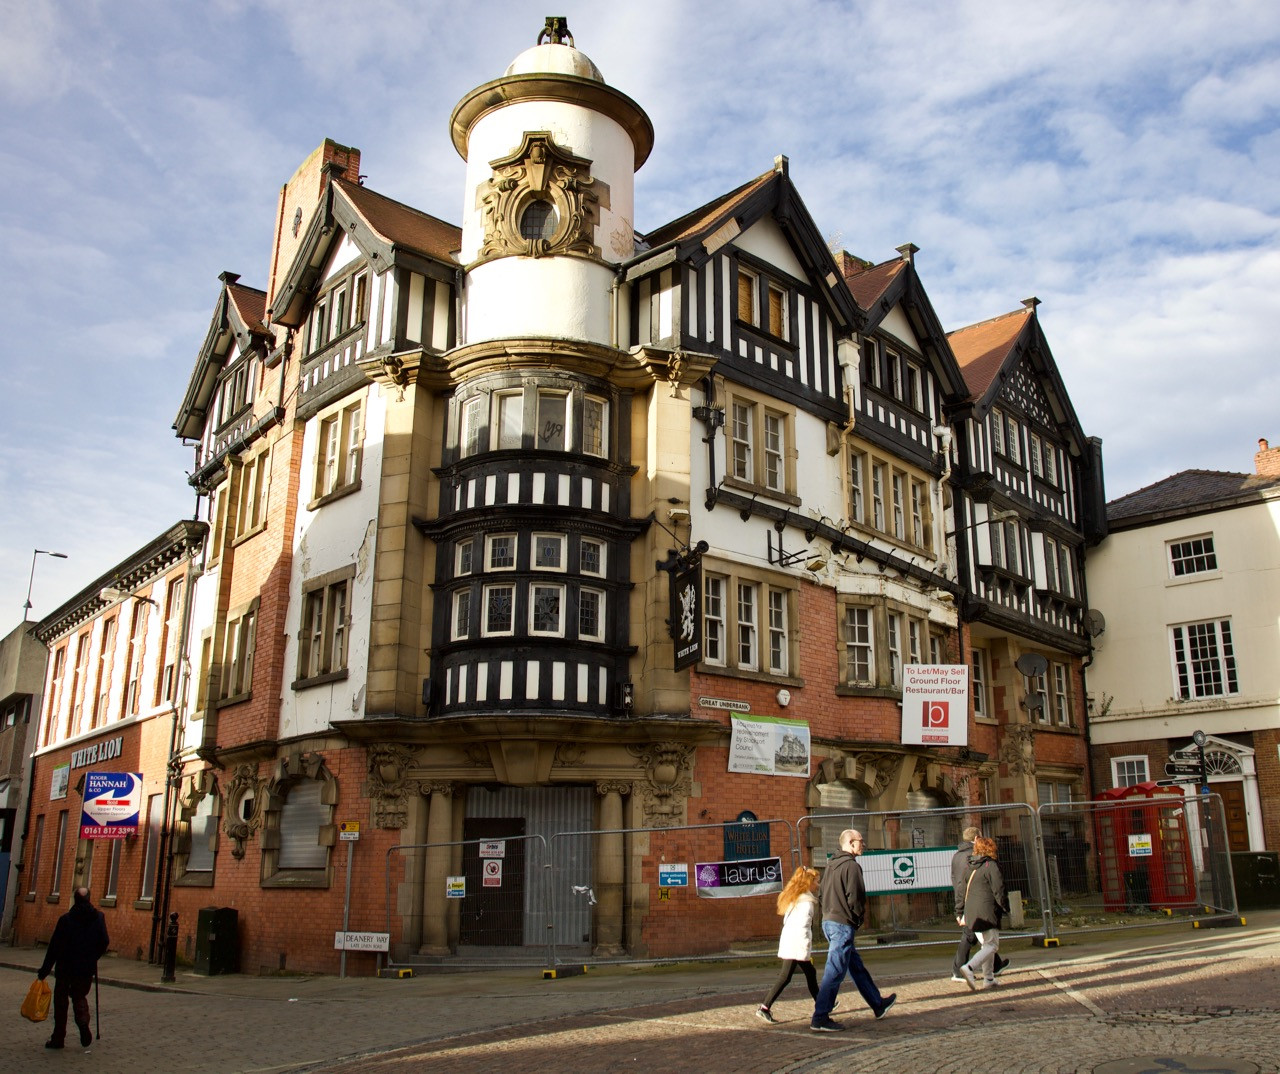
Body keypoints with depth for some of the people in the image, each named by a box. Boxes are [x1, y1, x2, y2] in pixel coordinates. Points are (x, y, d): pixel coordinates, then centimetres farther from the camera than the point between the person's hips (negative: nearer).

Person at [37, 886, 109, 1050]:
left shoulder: (66, 919, -8)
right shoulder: (98, 917, -2)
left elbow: (54, 947, -8)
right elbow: (105, 941, -3)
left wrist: (44, 971, -3)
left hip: (65, 968, -2)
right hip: (87, 969, 2)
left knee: (61, 1001, 11)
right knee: (80, 996, 18)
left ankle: (58, 1038, 13)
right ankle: (83, 1022, -10)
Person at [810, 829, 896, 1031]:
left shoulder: (831, 865, 13)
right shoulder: (851, 866, -15)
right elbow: (855, 898, -19)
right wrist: (861, 914, 1)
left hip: (828, 921, 10)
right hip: (843, 924, -10)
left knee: (856, 966, 20)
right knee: (835, 972, -6)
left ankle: (878, 1004, 35)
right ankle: (819, 1019, -5)